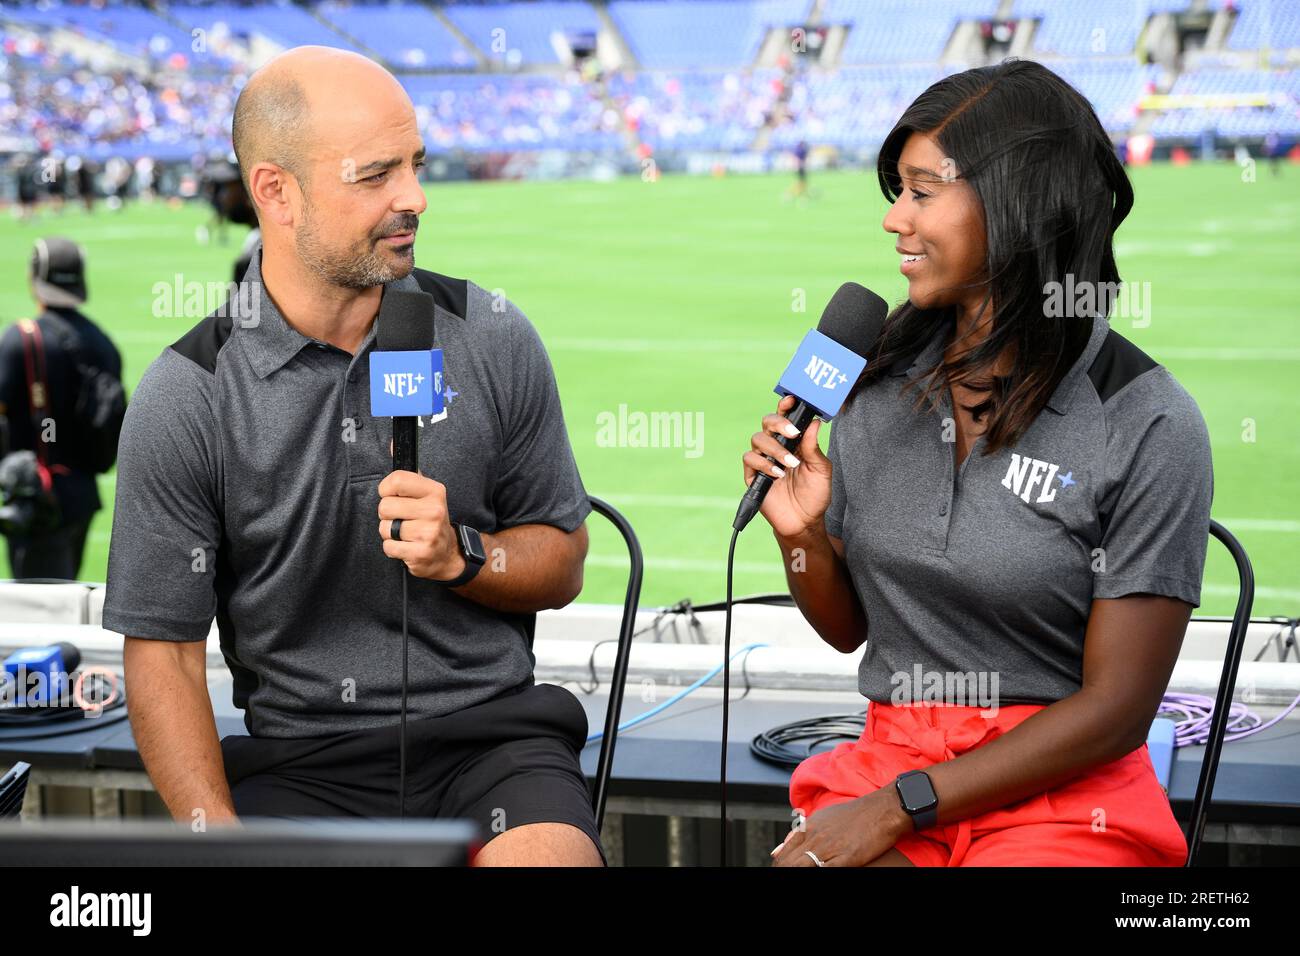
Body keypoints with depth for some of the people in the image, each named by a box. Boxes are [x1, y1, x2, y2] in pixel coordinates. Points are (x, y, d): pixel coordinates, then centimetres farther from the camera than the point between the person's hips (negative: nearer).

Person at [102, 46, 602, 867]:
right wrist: (219, 838, -15)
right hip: (296, 759, -1)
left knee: (550, 855, -29)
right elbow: (163, 650, -1)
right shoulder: (184, 398, -3)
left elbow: (561, 565, 11)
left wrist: (462, 556, -11)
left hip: (489, 735, 1)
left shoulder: (493, 340, 3)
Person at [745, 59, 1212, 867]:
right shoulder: (881, 382, 4)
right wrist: (801, 535, -7)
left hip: (1064, 792, -3)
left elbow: (1116, 708, -9)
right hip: (887, 760, 4)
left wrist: (898, 808, -13)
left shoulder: (1148, 426, -10)